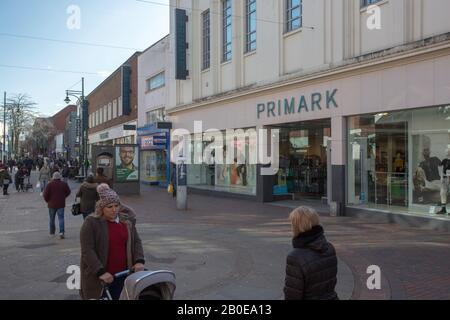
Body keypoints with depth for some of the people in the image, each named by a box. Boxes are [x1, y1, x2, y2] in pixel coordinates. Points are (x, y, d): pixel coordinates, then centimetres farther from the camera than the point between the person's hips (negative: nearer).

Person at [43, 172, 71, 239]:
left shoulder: (50, 184, -8)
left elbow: (45, 194, -11)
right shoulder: (64, 184, -3)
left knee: (52, 219, 16)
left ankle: (52, 232, 27)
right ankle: (61, 232, -18)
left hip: (52, 204, 0)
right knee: (61, 218, -2)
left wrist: (47, 200, 6)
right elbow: (68, 192, 7)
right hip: (61, 204, 0)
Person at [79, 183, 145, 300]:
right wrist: (100, 272, -22)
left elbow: (136, 241, 9)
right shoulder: (91, 223, -8)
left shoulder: (126, 221, 8)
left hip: (122, 276, 4)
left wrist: (139, 261, -8)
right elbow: (87, 251, -14)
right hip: (97, 278, -4)